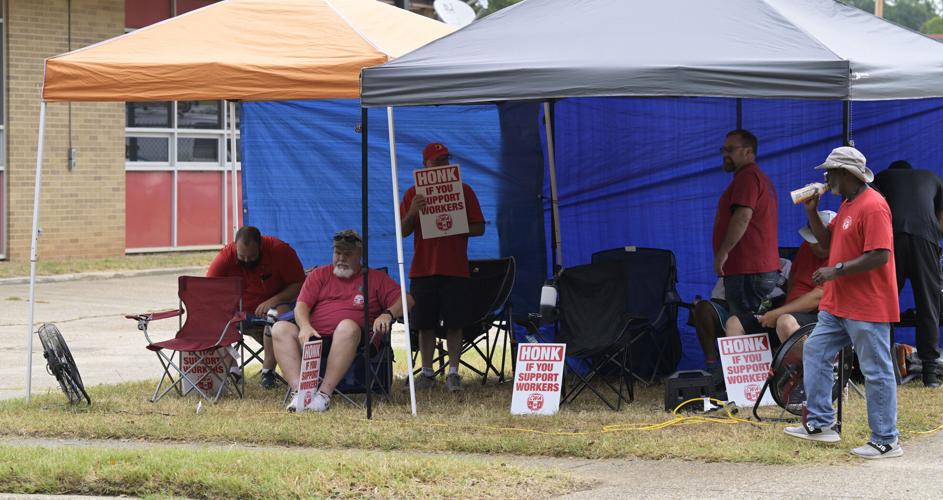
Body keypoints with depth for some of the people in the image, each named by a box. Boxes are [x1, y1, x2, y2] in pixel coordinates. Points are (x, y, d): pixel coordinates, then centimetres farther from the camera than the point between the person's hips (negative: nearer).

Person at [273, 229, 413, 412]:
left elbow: (406, 300, 9)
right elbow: (301, 305, 10)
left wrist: (388, 314, -14)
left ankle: (325, 392, -41)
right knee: (280, 328, -23)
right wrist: (305, 326, -13)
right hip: (314, 336, 3)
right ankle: (298, 390, -37)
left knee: (347, 326, -38)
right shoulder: (319, 275, 23)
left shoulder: (376, 278, 18)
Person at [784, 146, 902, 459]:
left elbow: (880, 256, -25)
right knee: (815, 352, 13)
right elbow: (828, 242, 21)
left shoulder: (873, 207, -18)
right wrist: (812, 211, 8)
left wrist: (836, 270, -22)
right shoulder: (847, 205, 14)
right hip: (837, 304, 11)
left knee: (876, 372, -4)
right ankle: (820, 424, 19)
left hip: (867, 307, -11)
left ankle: (886, 442, 1)